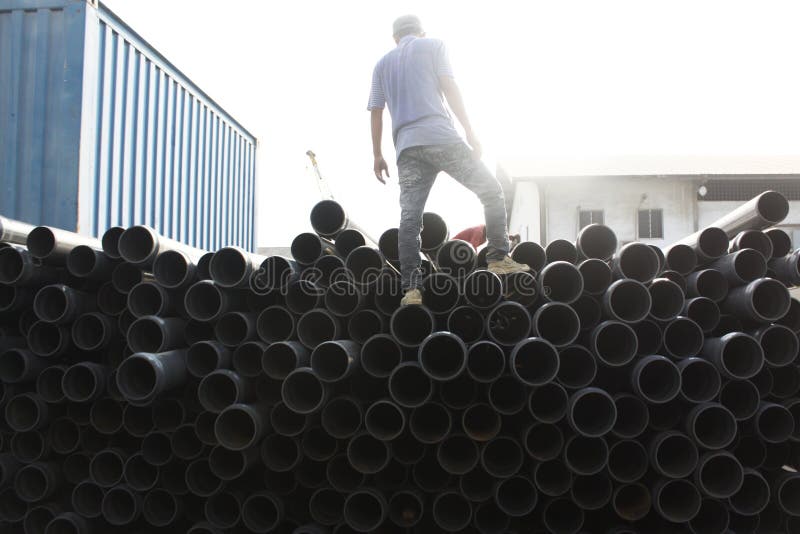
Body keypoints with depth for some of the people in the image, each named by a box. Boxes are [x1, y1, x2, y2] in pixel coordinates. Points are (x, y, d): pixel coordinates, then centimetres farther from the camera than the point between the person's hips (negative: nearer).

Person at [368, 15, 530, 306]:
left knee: (410, 217, 0)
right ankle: (499, 258, 3)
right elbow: (449, 87, 1)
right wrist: (469, 131, -1)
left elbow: (376, 113, 19)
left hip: (406, 145, 4)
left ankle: (411, 288, -8)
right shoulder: (433, 45, 14)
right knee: (491, 191, 9)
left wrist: (377, 155, 22)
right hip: (439, 136, -4)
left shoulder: (382, 64, 25)